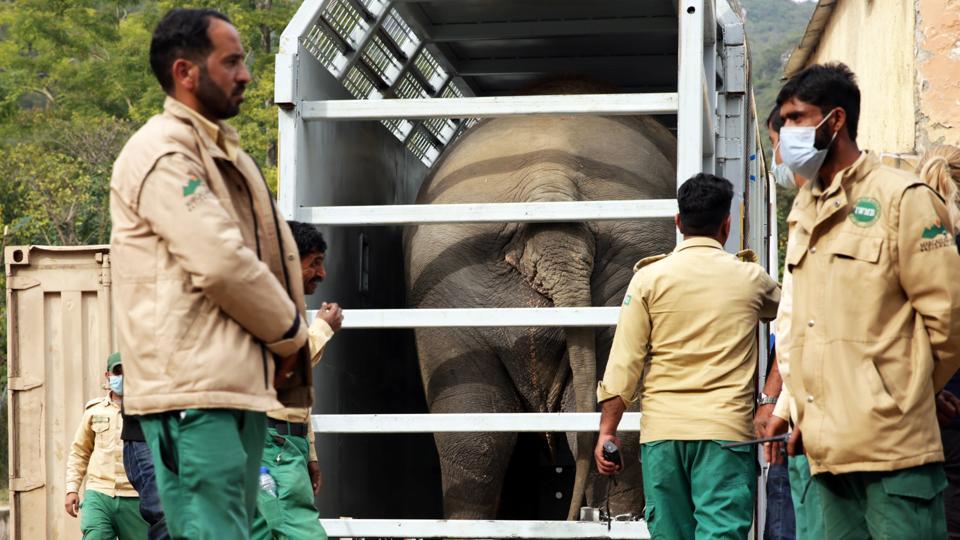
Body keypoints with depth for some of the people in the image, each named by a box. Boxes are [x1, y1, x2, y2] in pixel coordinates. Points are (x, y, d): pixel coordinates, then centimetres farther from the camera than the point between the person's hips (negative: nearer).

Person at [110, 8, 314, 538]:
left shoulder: (223, 152, 22)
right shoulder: (163, 152, -10)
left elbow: (272, 254, 24)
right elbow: (221, 264, -19)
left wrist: (284, 334, 6)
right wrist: (290, 333, -6)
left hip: (240, 379, 10)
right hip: (194, 385, -10)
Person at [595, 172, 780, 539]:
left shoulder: (650, 279, 2)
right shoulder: (749, 279, 4)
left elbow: (624, 361, -2)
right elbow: (784, 304, 29)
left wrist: (608, 430, 2)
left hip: (662, 430, 1)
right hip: (725, 428, -1)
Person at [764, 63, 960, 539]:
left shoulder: (901, 198, -4)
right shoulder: (805, 210, 18)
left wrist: (901, 396, 2)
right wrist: (796, 407, 13)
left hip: (892, 446, -7)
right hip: (829, 447, 7)